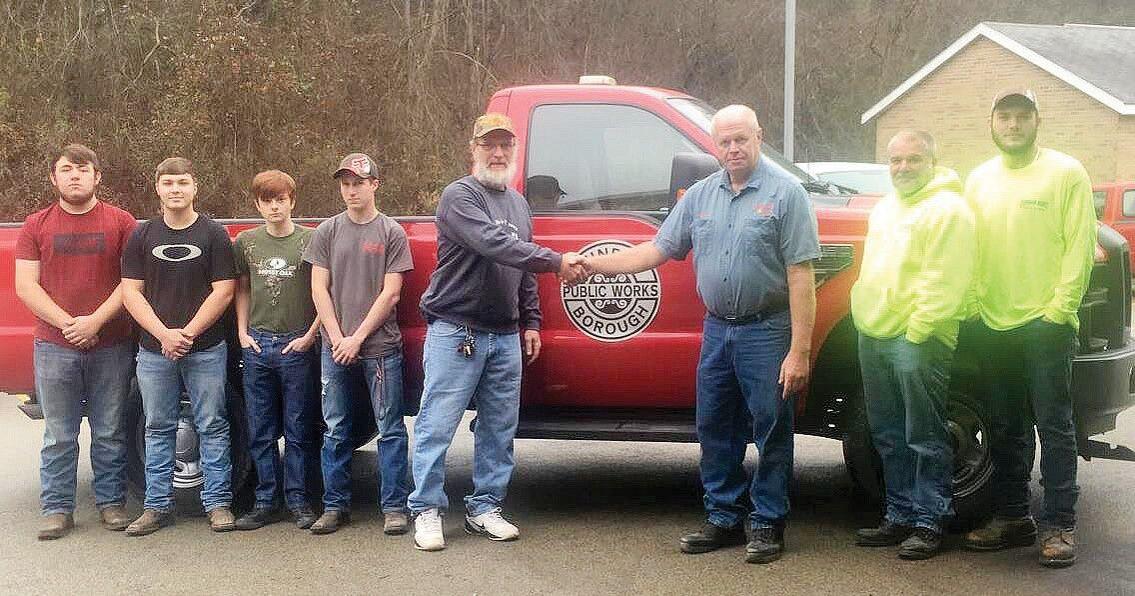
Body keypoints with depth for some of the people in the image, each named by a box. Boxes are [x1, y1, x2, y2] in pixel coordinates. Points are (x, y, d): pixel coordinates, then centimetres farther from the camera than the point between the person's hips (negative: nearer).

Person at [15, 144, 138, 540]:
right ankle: (57, 509, 12)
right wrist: (67, 323, -11)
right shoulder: (37, 226, 6)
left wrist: (95, 321, -13)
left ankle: (110, 501, 17)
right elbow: (26, 286, 0)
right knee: (59, 436, 5)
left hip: (110, 347, -1)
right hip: (53, 348, 1)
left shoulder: (120, 223, 2)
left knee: (109, 433, 7)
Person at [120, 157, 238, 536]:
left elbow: (223, 291, -5)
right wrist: (164, 334, -11)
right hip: (153, 349, 2)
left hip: (206, 349, -2)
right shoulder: (142, 237, 6)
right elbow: (131, 292, 2)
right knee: (158, 429, 8)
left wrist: (187, 333, -13)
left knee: (212, 427, 2)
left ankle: (217, 503, 8)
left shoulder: (213, 235, 0)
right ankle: (157, 507, 15)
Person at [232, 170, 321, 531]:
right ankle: (266, 502, 15)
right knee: (260, 432, 7)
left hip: (297, 345, -3)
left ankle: (298, 500, 11)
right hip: (257, 343, 3)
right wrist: (243, 333, 6)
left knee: (298, 430, 3)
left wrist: (309, 336, -7)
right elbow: (242, 288, 16)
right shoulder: (246, 242, 7)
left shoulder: (311, 241, -3)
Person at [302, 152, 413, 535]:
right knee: (335, 430, 7)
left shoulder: (391, 232, 0)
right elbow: (320, 289, 5)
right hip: (335, 346, 3)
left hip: (380, 346, -3)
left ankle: (394, 507, 5)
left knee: (390, 429, 0)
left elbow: (390, 293, -4)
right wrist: (338, 338, -5)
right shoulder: (327, 232, 9)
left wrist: (358, 338, -8)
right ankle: (335, 507, 16)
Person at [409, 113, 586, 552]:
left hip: (506, 336, 7)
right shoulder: (459, 196, -8)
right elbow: (495, 245, -24)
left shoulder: (518, 204, 18)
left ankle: (484, 508, 18)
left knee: (499, 429, 9)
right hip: (455, 332, -7)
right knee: (437, 425, -4)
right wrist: (556, 262, -26)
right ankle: (426, 511, 3)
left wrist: (531, 322, 18)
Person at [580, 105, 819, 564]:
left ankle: (768, 525, 13)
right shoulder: (701, 195, 10)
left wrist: (799, 352, -16)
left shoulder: (785, 193, -8)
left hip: (766, 331, -6)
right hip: (717, 329, 6)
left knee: (770, 431, 1)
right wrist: (592, 264, 2)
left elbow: (800, 276, -12)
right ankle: (724, 520, 23)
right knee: (715, 429, 11)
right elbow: (658, 249, 11)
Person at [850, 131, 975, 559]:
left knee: (924, 439, -2)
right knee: (890, 438, 14)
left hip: (916, 340, -9)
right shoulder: (886, 208, 19)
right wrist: (863, 314, 16)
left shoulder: (946, 209, -9)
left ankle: (929, 523, 5)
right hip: (874, 335, 9)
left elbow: (943, 282, -16)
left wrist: (916, 331, -19)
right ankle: (901, 516, 23)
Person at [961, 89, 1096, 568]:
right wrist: (974, 301, 4)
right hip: (993, 326, 5)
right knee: (1004, 431, 12)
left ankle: (1059, 525, 4)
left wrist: (1060, 306, -12)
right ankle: (1012, 517, 22)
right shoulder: (979, 179, 12)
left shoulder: (1066, 172, -3)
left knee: (1054, 428, -2)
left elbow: (1080, 244, -7)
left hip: (1045, 325, -5)